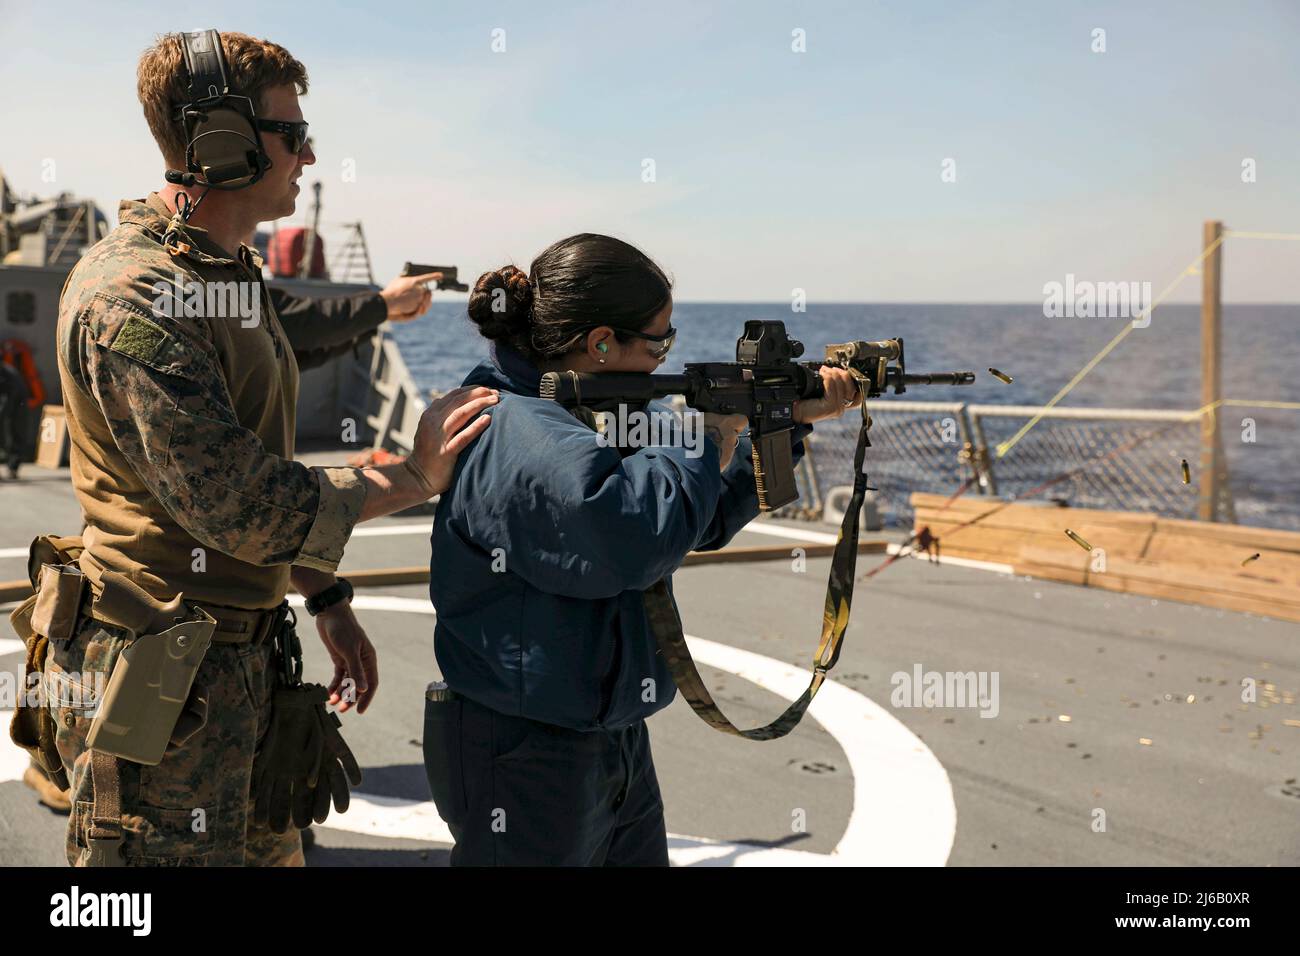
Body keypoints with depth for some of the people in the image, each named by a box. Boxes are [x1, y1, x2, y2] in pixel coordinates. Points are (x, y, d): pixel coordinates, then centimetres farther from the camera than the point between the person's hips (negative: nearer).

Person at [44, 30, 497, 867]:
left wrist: (326, 598, 18)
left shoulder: (234, 271, 14)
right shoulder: (132, 295, -20)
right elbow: (237, 504, -25)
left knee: (272, 850, 17)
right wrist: (414, 475, -15)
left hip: (242, 658, 10)